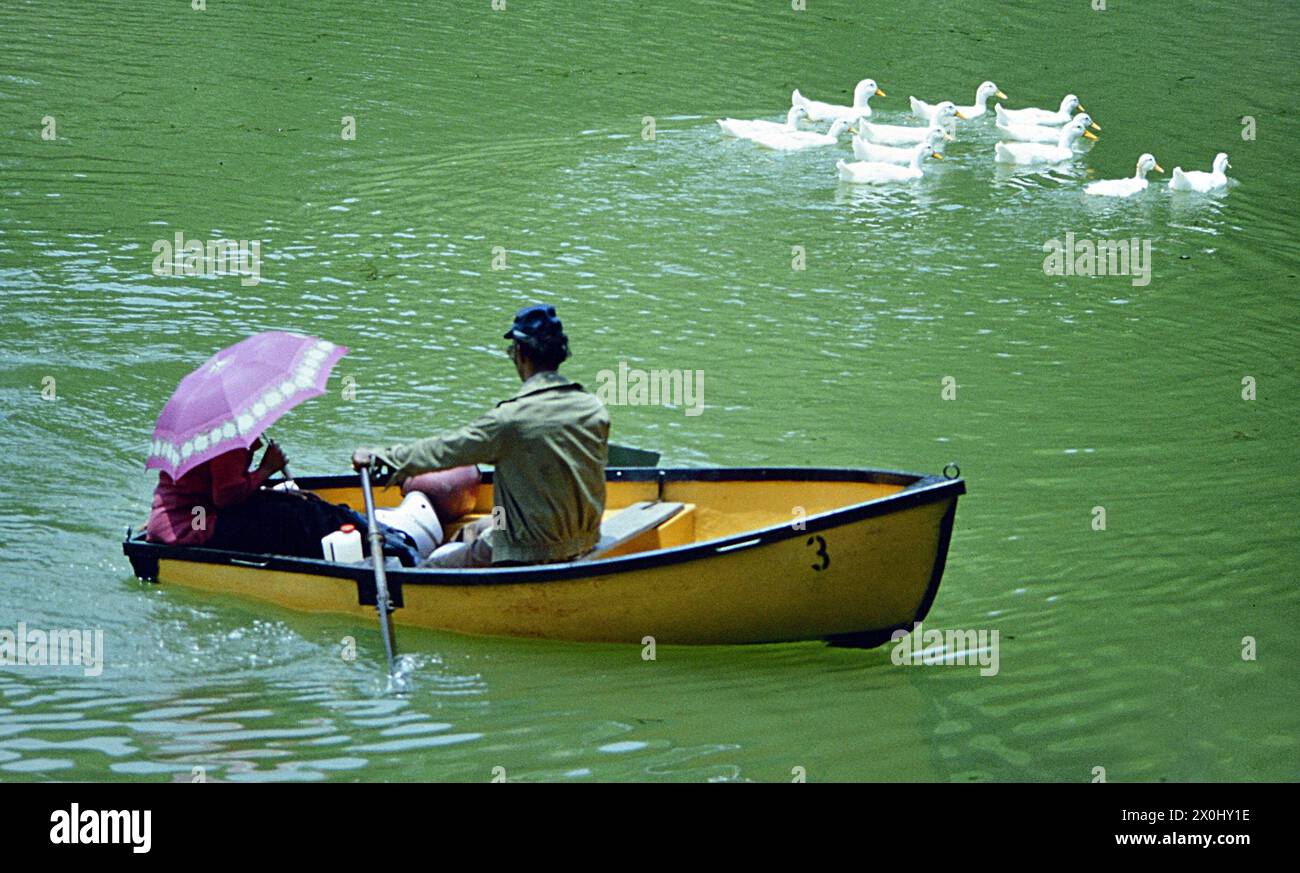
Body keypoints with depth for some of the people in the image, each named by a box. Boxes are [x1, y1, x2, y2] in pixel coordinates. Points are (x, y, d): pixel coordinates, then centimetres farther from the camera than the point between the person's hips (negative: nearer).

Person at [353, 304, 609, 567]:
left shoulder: (510, 419, -21)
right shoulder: (595, 410, -3)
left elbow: (445, 450, -10)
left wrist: (379, 456, 3)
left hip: (532, 551, -7)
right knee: (471, 531, 28)